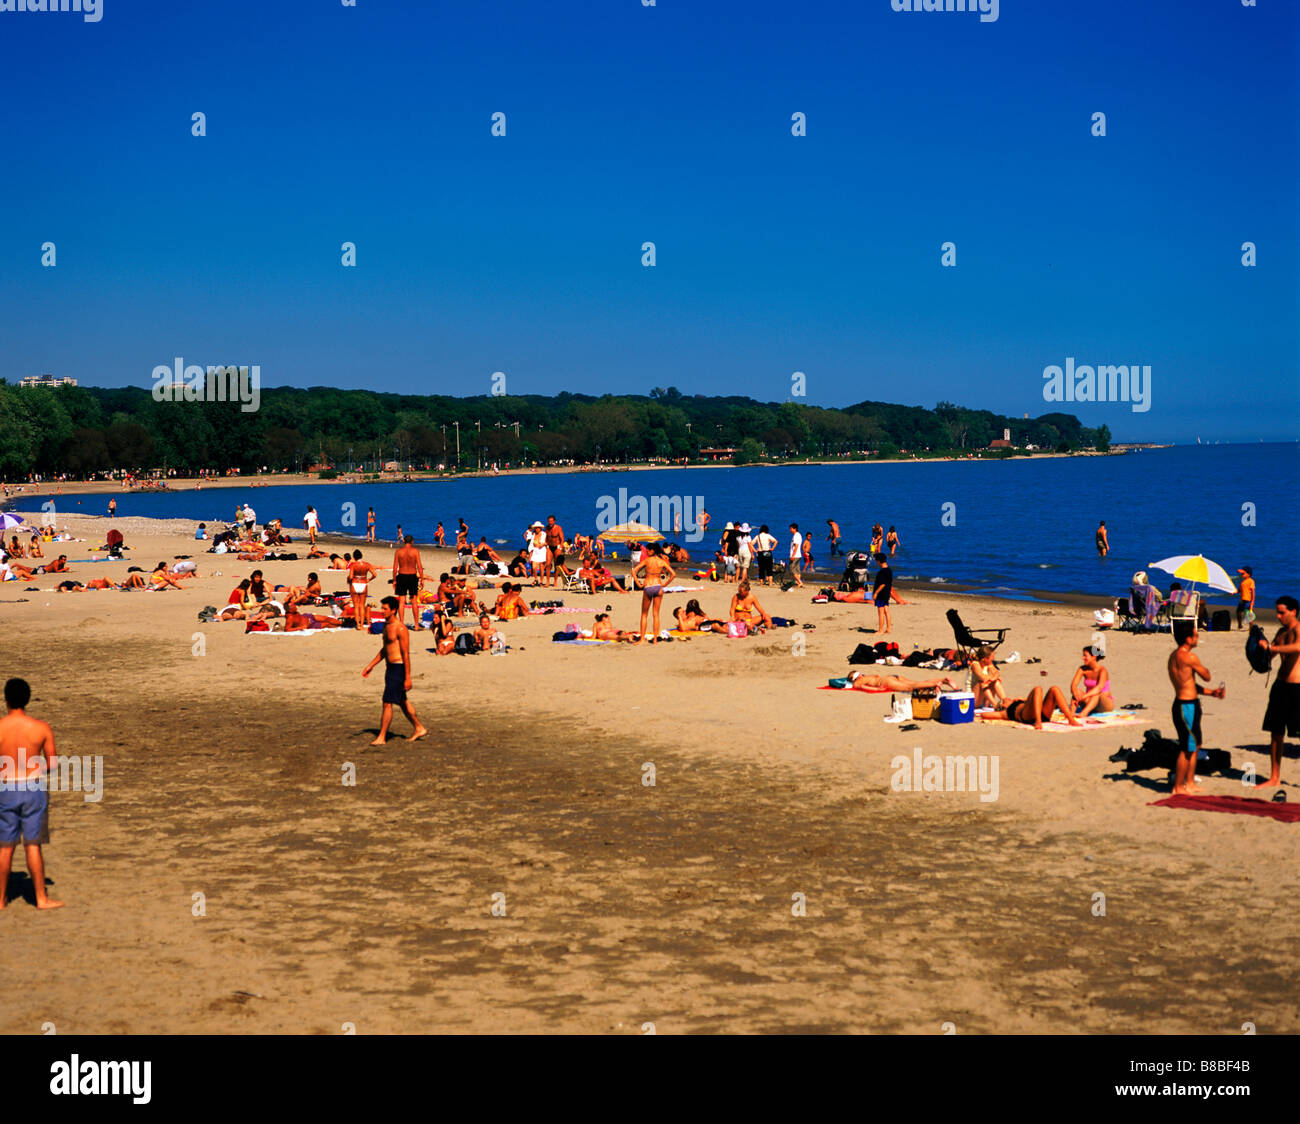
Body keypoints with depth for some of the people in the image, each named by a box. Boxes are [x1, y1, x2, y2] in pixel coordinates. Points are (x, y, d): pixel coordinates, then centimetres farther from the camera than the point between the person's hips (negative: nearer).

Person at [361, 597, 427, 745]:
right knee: (402, 701, 19)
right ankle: (418, 728, 31)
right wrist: (371, 665, 20)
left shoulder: (400, 628, -18)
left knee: (387, 702, -9)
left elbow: (406, 654, -18)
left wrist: (408, 678, -19)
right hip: (390, 667, 10)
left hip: (399, 668, -10)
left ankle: (381, 737, -4)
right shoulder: (386, 626, 11)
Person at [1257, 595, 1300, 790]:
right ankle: (1274, 778, 19)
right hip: (1281, 685, 8)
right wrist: (1258, 639, 4)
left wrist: (1271, 647, -30)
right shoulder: (1282, 632, 16)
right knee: (1276, 733, 10)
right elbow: (1268, 656, 21)